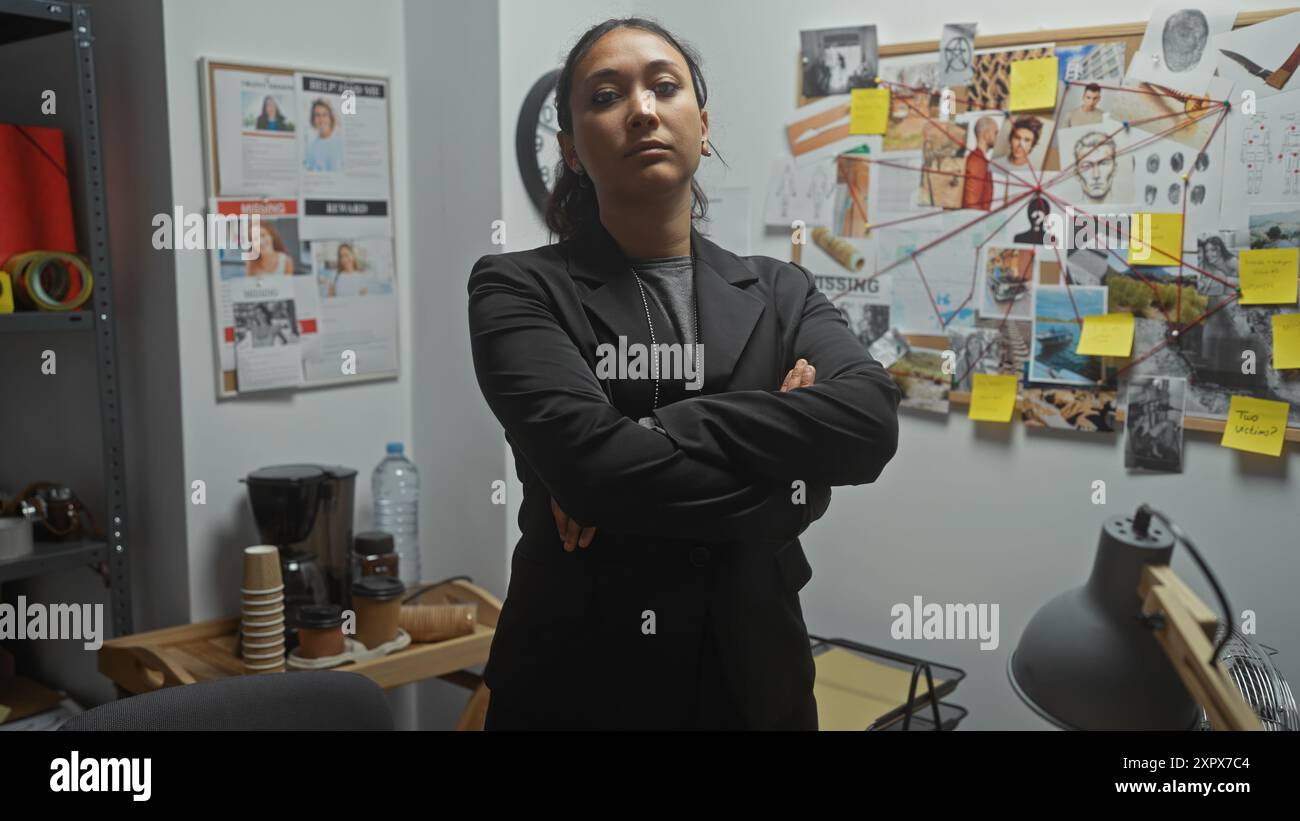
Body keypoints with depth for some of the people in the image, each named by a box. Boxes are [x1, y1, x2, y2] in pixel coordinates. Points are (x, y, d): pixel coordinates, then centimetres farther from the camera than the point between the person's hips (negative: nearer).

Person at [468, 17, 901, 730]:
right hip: (581, 681, -3)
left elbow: (869, 421, -16)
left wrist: (648, 441, -22)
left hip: (753, 676, 3)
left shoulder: (780, 291, 3)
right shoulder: (518, 289, -7)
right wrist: (782, 486, -14)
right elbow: (590, 464, -23)